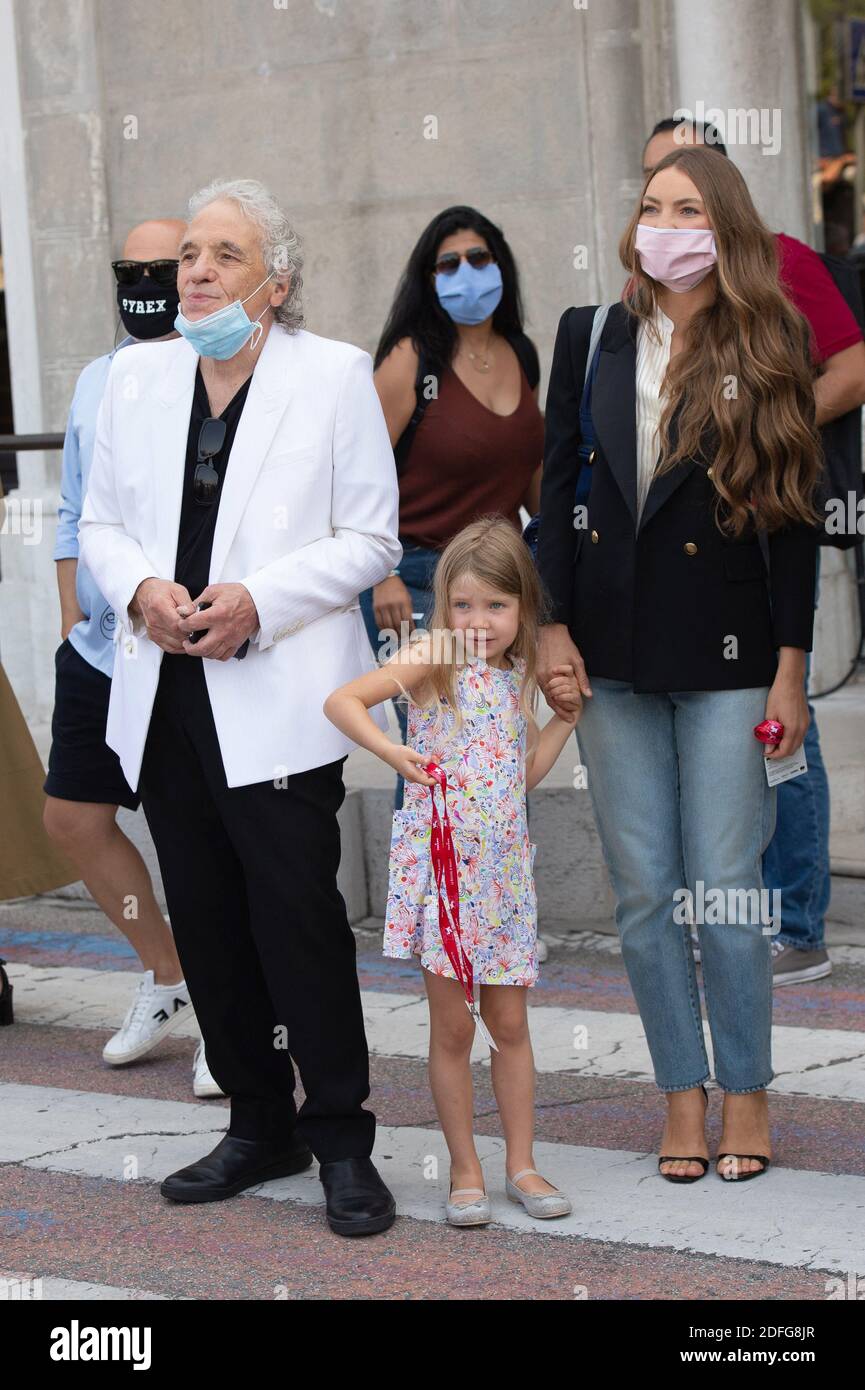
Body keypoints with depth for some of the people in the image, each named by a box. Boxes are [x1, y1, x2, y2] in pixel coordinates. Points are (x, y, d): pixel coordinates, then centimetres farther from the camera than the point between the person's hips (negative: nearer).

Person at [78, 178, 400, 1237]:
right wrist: (142, 589, -7)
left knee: (301, 919, -8)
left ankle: (341, 1142, 3)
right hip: (165, 697, 5)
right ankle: (258, 1126, 22)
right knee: (206, 924, 9)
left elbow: (371, 540, -3)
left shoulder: (335, 375, -1)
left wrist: (256, 602, -15)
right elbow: (101, 523, 15)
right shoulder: (136, 375, 12)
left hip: (275, 699, -5)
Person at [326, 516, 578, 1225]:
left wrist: (564, 715, 8)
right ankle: (465, 1171, 13)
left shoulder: (519, 673, 9)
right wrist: (395, 752, -27)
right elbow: (342, 701, -16)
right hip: (440, 860, -5)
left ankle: (521, 1165, 19)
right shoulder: (434, 658, -8)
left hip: (503, 867, 5)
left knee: (510, 1022, 10)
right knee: (453, 1027, 3)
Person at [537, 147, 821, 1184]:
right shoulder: (590, 339, 8)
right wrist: (552, 623, 0)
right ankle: (681, 1093, 14)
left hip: (725, 653, -3)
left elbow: (795, 516, -1)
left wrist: (790, 667, -4)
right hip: (614, 650, 3)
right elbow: (556, 487, 9)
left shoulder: (771, 350, 0)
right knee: (643, 891, 4)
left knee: (724, 887, -1)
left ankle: (746, 1094, 13)